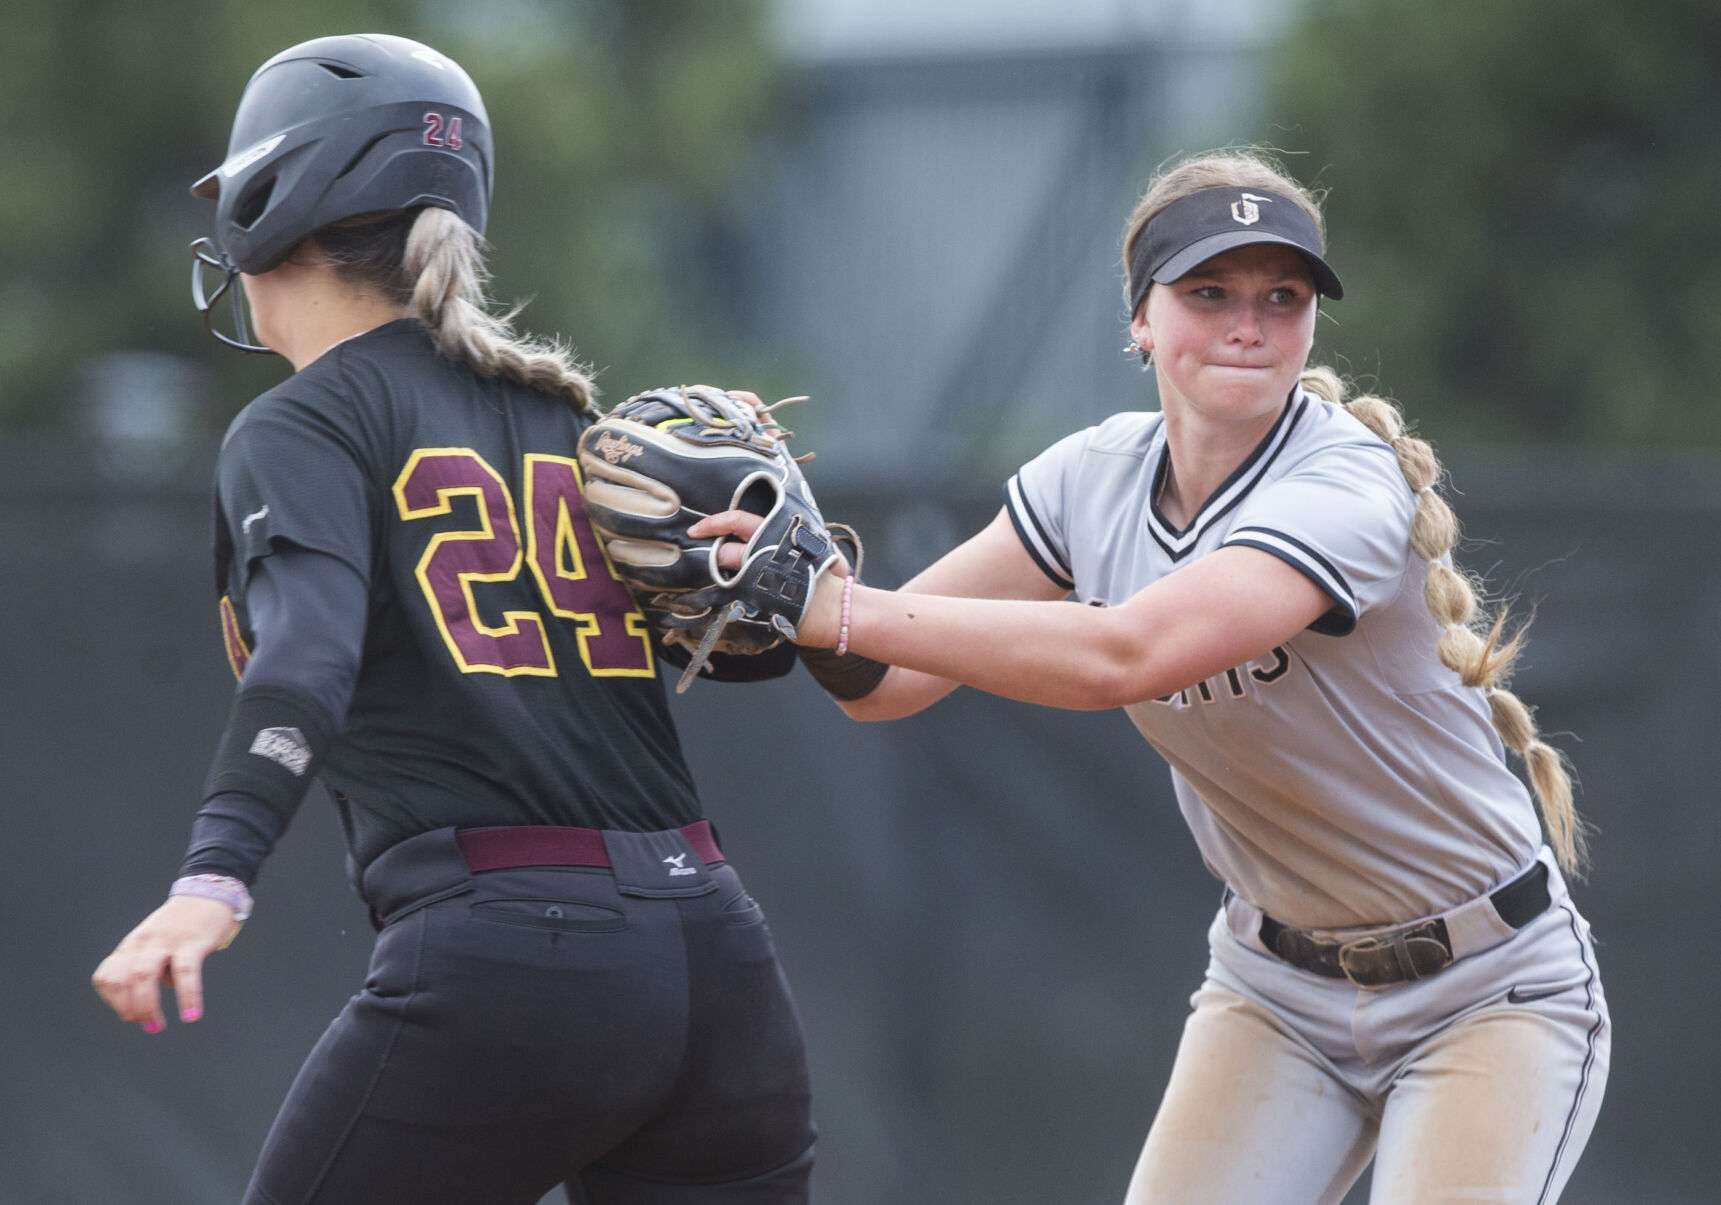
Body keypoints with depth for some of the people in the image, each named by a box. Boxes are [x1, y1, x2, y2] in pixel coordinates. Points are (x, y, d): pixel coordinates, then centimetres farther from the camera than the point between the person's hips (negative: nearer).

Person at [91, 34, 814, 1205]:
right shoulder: (565, 410, 20)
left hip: (500, 967, -6)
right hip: (718, 956, 6)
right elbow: (759, 637, 13)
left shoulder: (304, 425, 2)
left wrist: (213, 881, -28)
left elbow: (311, 650, -18)